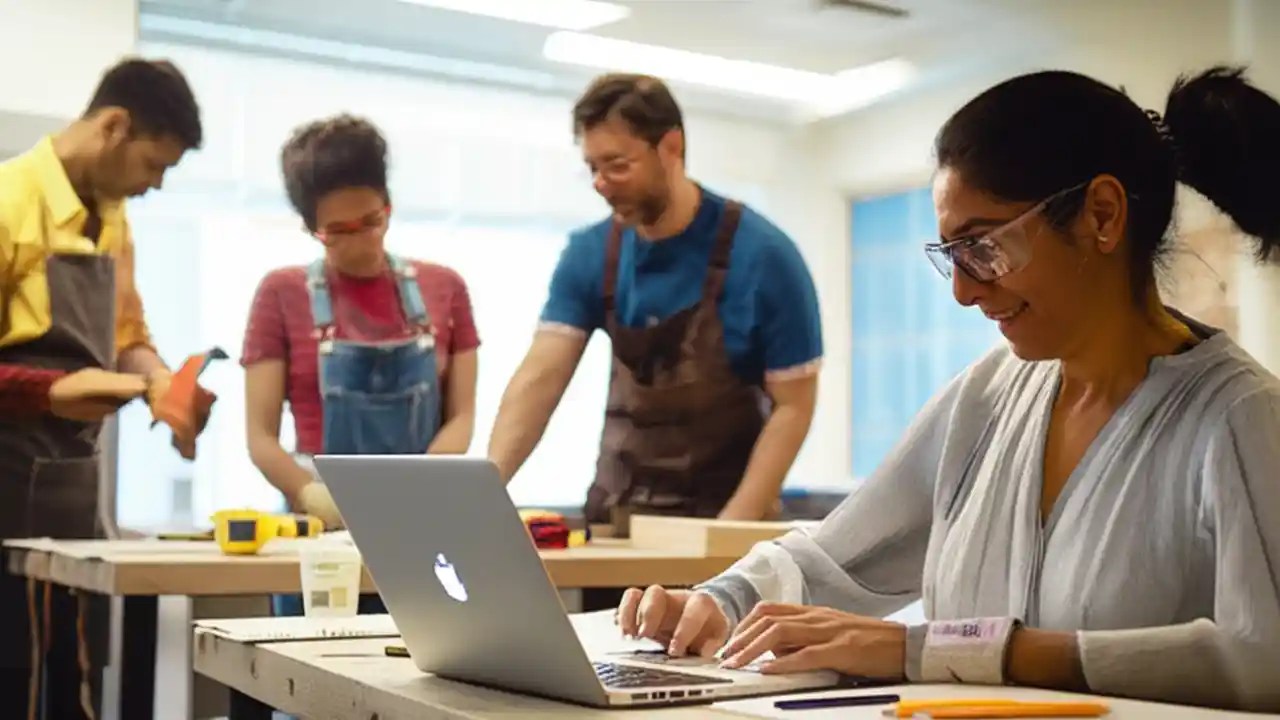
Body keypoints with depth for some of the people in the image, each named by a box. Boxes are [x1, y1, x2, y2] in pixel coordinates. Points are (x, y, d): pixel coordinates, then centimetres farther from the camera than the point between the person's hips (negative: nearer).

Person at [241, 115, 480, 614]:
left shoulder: (443, 289, 7)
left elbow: (461, 414, 3)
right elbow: (261, 436, -1)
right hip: (324, 527, -1)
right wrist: (313, 495, -19)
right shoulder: (283, 294, 3)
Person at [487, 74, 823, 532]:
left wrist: (733, 525, -19)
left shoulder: (761, 255, -15)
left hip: (721, 510, -3)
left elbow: (793, 406, -11)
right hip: (618, 509, 3)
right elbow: (539, 378, -12)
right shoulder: (589, 254, -5)